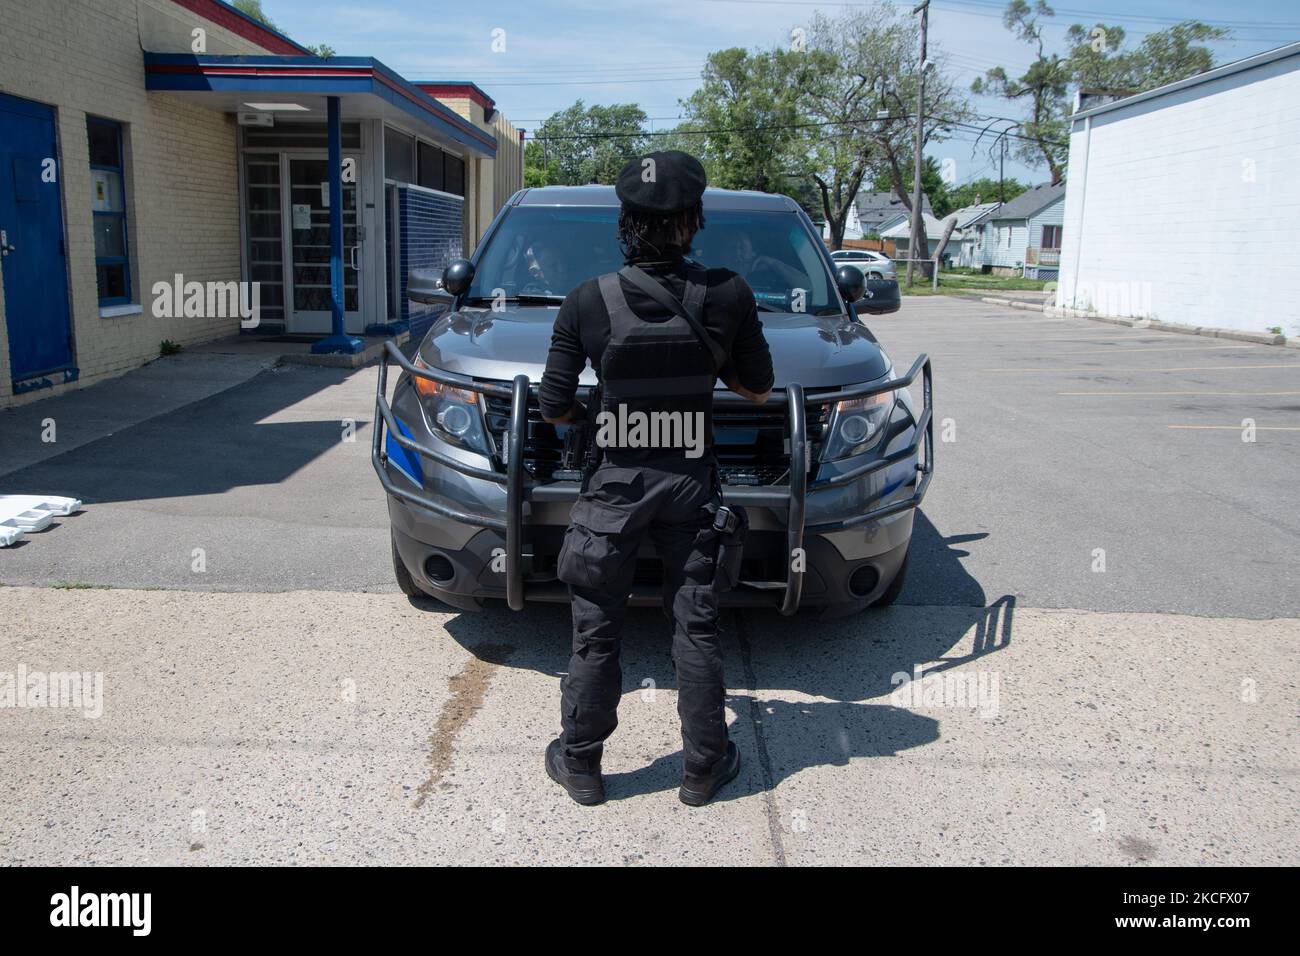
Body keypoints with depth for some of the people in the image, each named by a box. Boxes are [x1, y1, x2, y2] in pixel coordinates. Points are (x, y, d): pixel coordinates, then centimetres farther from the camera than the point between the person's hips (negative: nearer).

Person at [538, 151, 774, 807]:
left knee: (596, 632, 13)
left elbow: (553, 408, -5)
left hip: (615, 484, 0)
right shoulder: (727, 296, -10)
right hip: (692, 483, 1)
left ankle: (579, 764, 27)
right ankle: (703, 766, 26)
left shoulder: (587, 302, -10)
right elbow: (759, 389, 1)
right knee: (696, 628, 13)